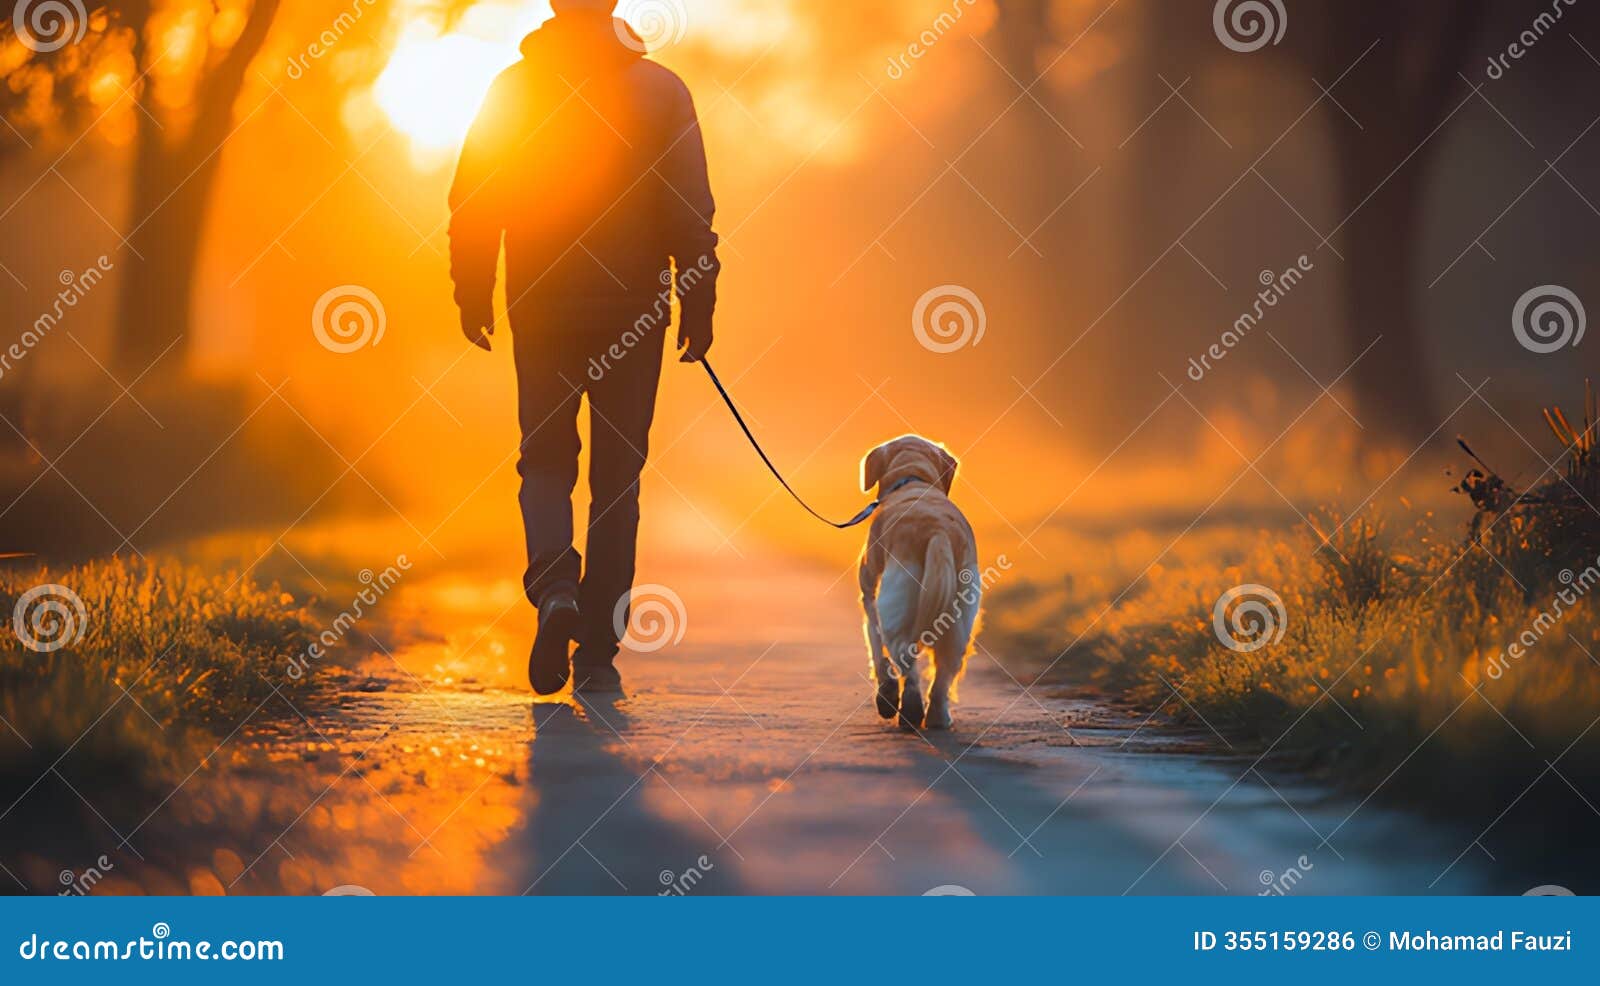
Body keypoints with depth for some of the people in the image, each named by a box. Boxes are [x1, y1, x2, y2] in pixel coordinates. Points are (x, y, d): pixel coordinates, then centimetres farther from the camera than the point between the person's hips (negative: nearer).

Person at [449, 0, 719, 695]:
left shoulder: (513, 89, 0)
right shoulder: (660, 91, -3)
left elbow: (471, 201, 1)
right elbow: (692, 211, -5)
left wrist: (473, 295, 11)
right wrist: (698, 306, 2)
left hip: (541, 311, 1)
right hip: (633, 314, 0)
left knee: (545, 460, 14)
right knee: (617, 475, 7)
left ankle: (554, 586, -15)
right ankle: (598, 654, 6)